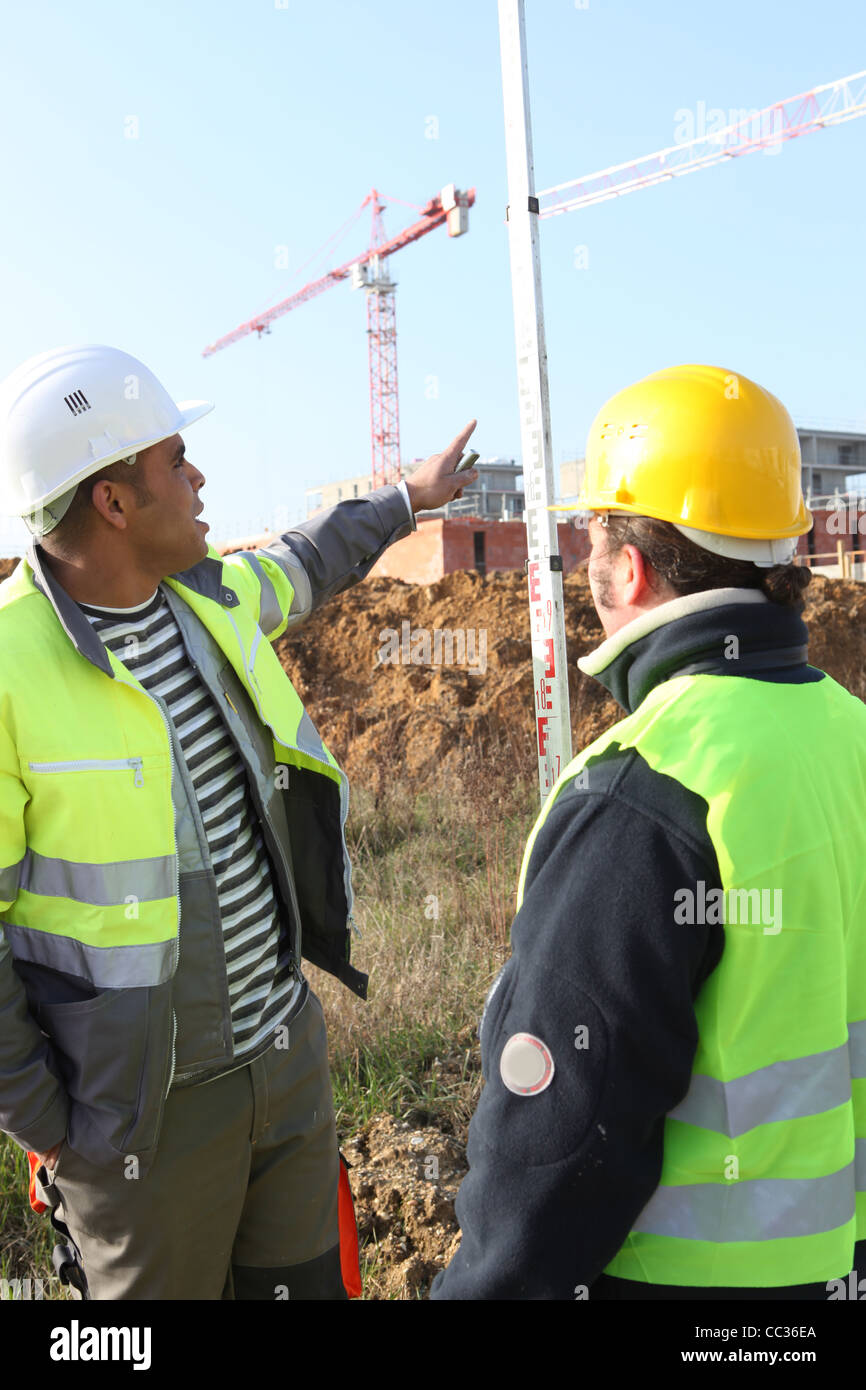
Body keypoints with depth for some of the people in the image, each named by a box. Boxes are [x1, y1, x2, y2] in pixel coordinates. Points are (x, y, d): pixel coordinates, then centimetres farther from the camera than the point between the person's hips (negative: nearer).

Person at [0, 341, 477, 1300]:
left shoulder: (207, 598, -2)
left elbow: (299, 570, 23)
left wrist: (403, 500, 36)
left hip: (286, 1047, 7)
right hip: (144, 1108, -6)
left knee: (303, 1278, 22)